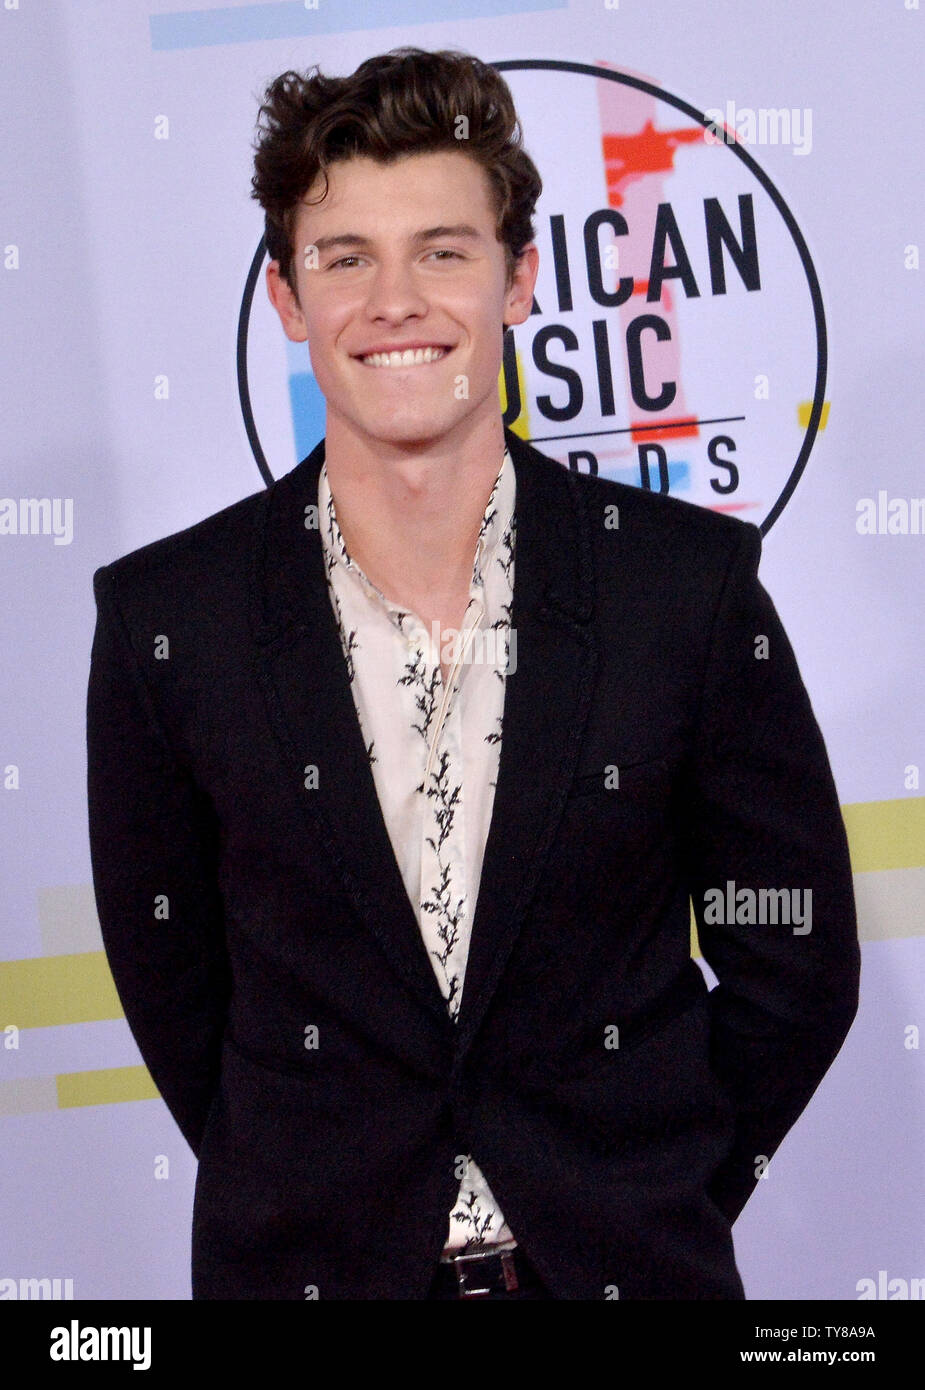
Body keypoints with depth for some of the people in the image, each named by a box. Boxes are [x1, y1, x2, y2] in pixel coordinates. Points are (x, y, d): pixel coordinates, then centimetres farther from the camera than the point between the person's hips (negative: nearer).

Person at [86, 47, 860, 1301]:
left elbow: (796, 962, -3)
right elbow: (168, 971, 1)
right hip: (304, 1263, 1)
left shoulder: (693, 583, -10)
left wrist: (658, 1207, -3)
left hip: (623, 1261, 0)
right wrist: (297, 1202, 1)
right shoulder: (165, 616, -9)